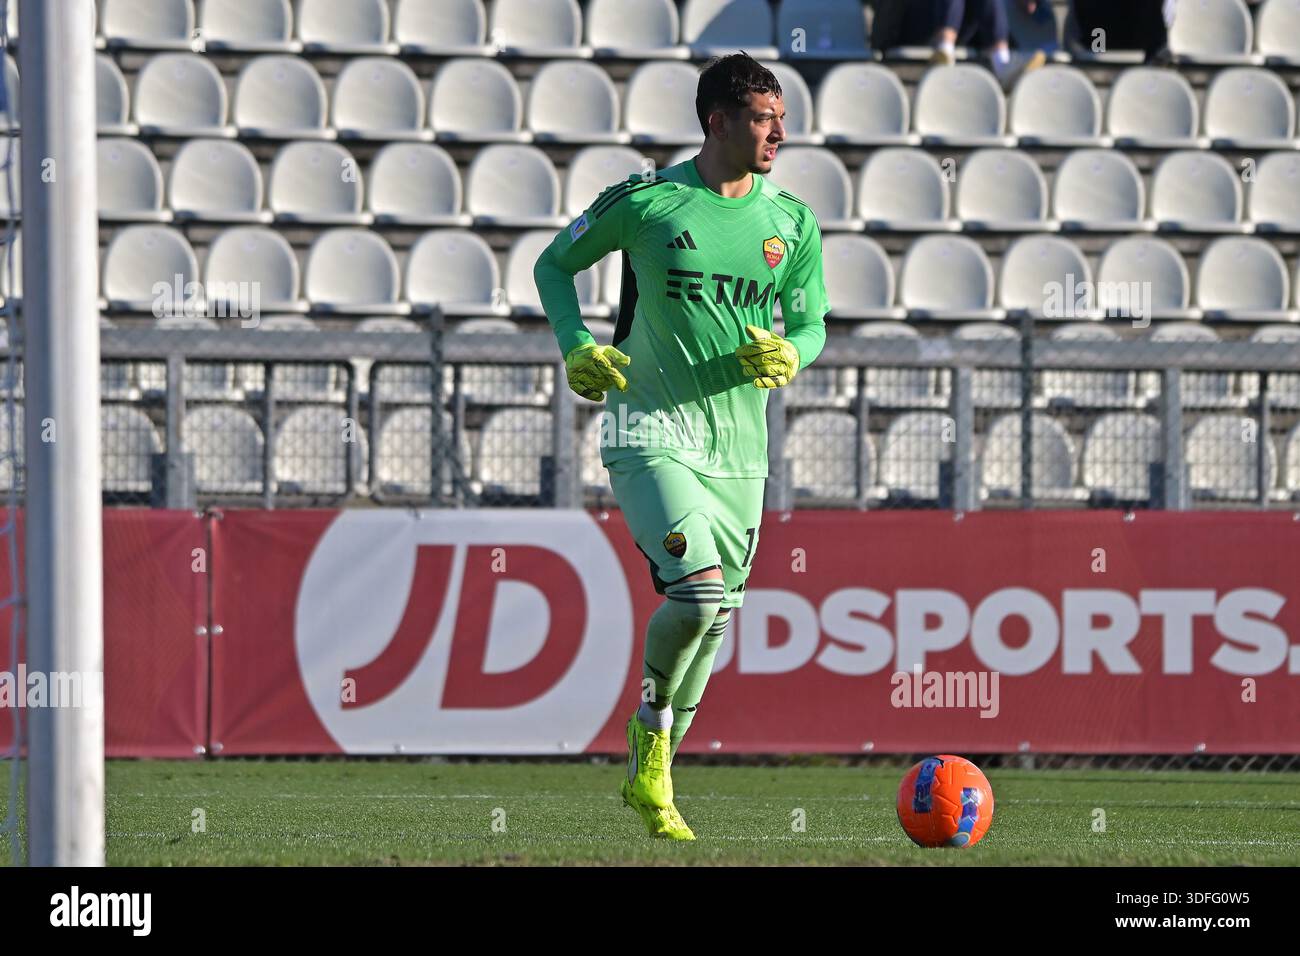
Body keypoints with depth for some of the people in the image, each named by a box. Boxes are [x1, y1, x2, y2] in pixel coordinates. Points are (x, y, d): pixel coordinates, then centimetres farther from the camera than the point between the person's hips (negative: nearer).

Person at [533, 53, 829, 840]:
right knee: (699, 590, -24)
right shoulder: (646, 200, -5)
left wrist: (789, 354, -13)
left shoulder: (793, 223, 5)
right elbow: (554, 264, 8)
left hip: (738, 446, 5)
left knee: (714, 617, 8)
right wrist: (578, 347, -8)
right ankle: (652, 726, 3)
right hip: (649, 429, -5)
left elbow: (811, 325, 12)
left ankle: (650, 776, 26)